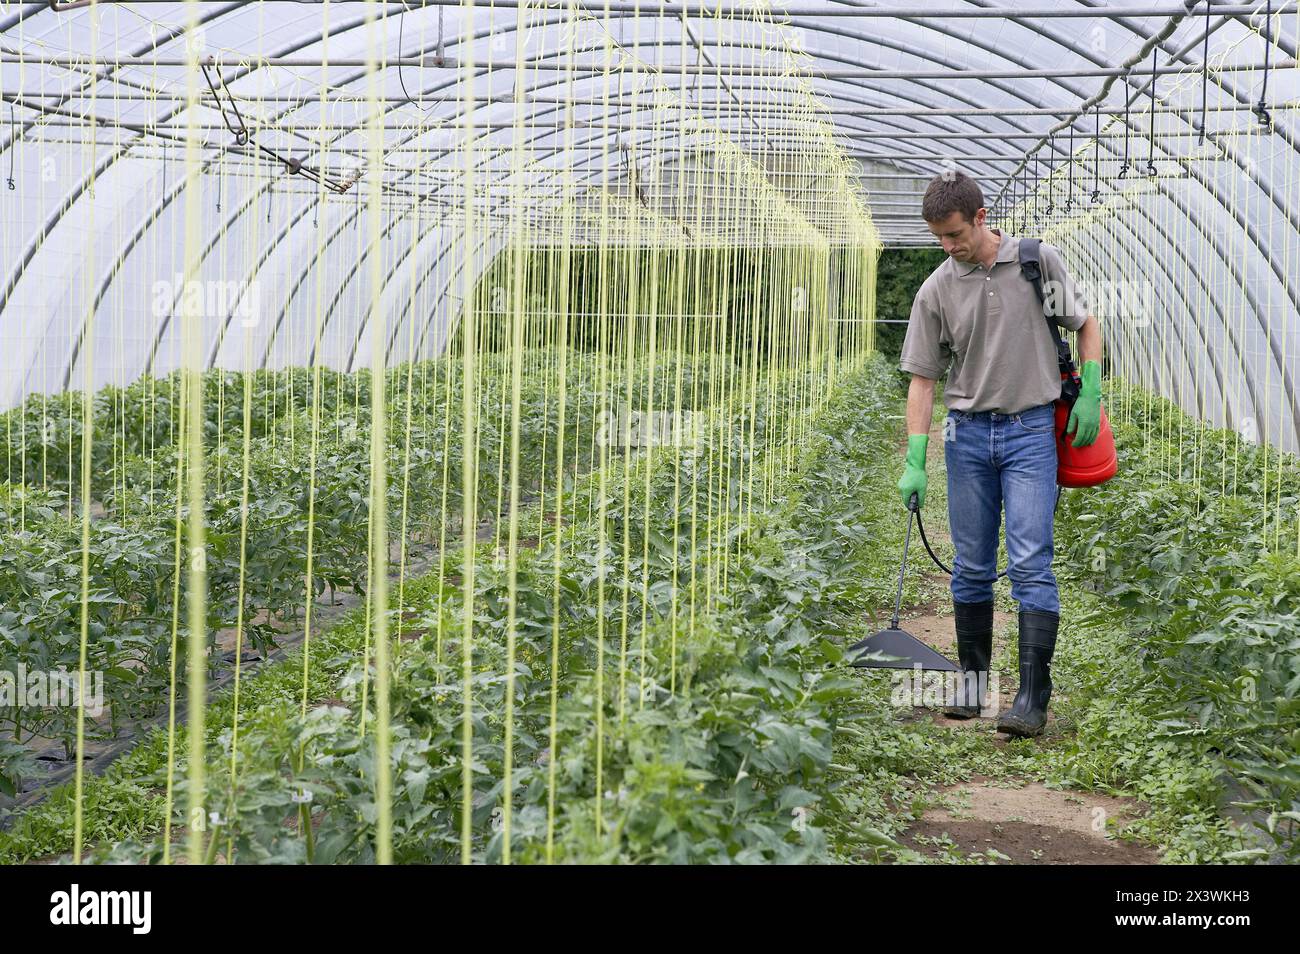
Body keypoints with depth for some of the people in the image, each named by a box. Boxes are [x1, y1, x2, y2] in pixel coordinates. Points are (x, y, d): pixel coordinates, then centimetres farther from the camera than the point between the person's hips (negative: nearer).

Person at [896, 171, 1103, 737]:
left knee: (1031, 564, -10)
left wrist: (1090, 394, -3)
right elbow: (923, 378, 1)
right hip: (967, 434, 2)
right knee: (972, 566, 8)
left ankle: (1033, 699, -12)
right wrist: (915, 462, -6)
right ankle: (972, 676, 23)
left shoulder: (1040, 261, -1)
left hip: (1030, 430, -2)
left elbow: (1086, 325, 10)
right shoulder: (936, 291, 1)